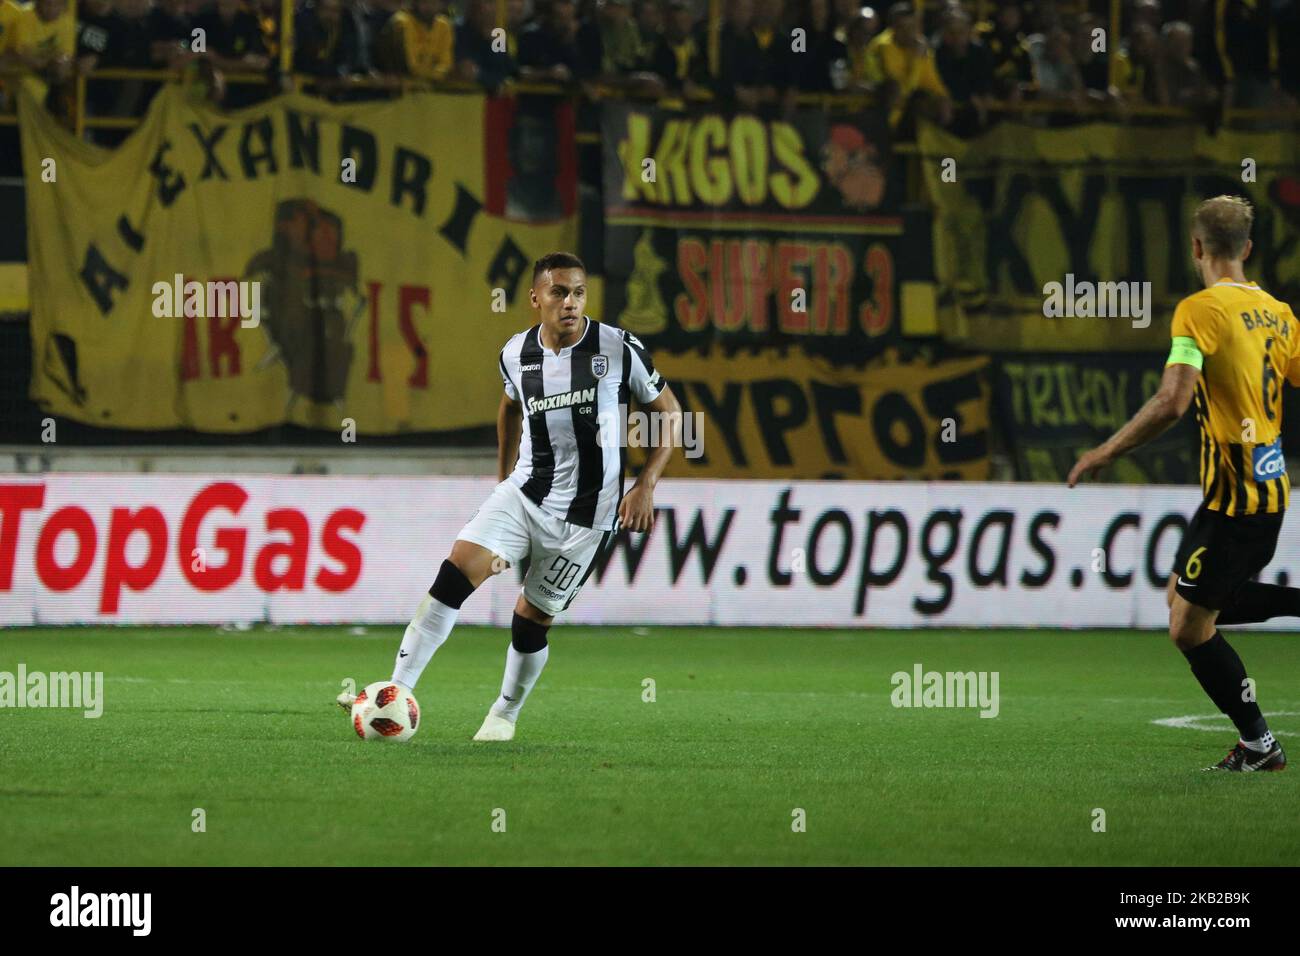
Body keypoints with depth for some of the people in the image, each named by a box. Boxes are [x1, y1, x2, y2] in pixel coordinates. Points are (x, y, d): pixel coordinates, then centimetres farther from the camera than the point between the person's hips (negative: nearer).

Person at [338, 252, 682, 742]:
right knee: (455, 571, -17)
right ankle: (397, 692, -19)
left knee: (531, 620, 1)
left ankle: (505, 715, 27)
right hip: (523, 494, 3)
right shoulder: (516, 354, 0)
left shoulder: (619, 348, -11)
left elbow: (669, 412, 0)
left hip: (585, 514, -3)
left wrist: (646, 486, -8)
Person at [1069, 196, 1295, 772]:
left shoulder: (1201, 310, -15)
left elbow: (1171, 403, -24)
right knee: (1195, 596, 23)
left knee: (1189, 629, 3)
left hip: (1232, 496, -8)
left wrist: (1105, 453, -15)